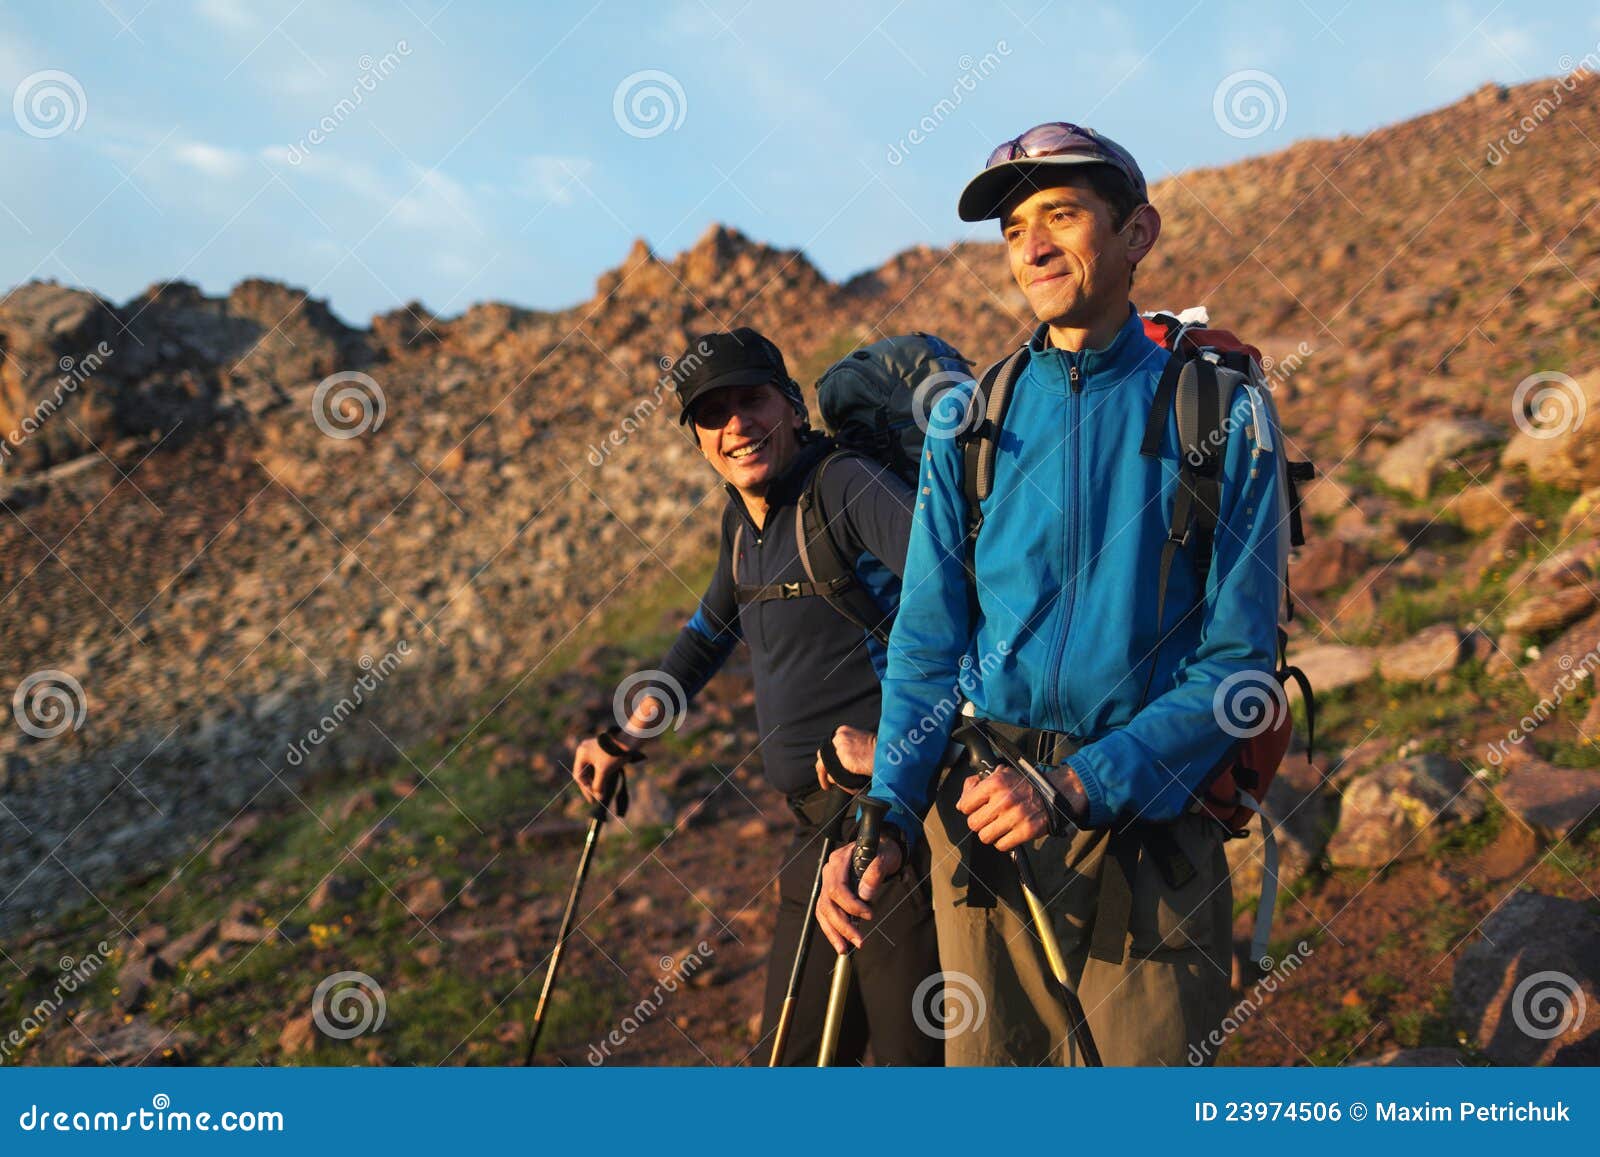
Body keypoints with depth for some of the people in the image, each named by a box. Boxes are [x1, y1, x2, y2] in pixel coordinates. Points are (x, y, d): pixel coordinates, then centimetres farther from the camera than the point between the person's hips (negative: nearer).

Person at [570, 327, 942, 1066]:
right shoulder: (741, 521, 14)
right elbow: (711, 629, 32)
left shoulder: (845, 486, -12)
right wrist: (628, 737, 30)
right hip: (815, 822, 9)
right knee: (792, 1051, 15)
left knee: (911, 1050, -4)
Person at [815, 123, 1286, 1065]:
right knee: (989, 1057, 12)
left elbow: (1237, 661, -7)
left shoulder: (1219, 417, -3)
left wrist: (1077, 788, -18)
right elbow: (927, 642, 3)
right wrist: (885, 816, -10)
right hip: (981, 814, 2)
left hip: (1146, 821, -2)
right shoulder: (973, 421, 5)